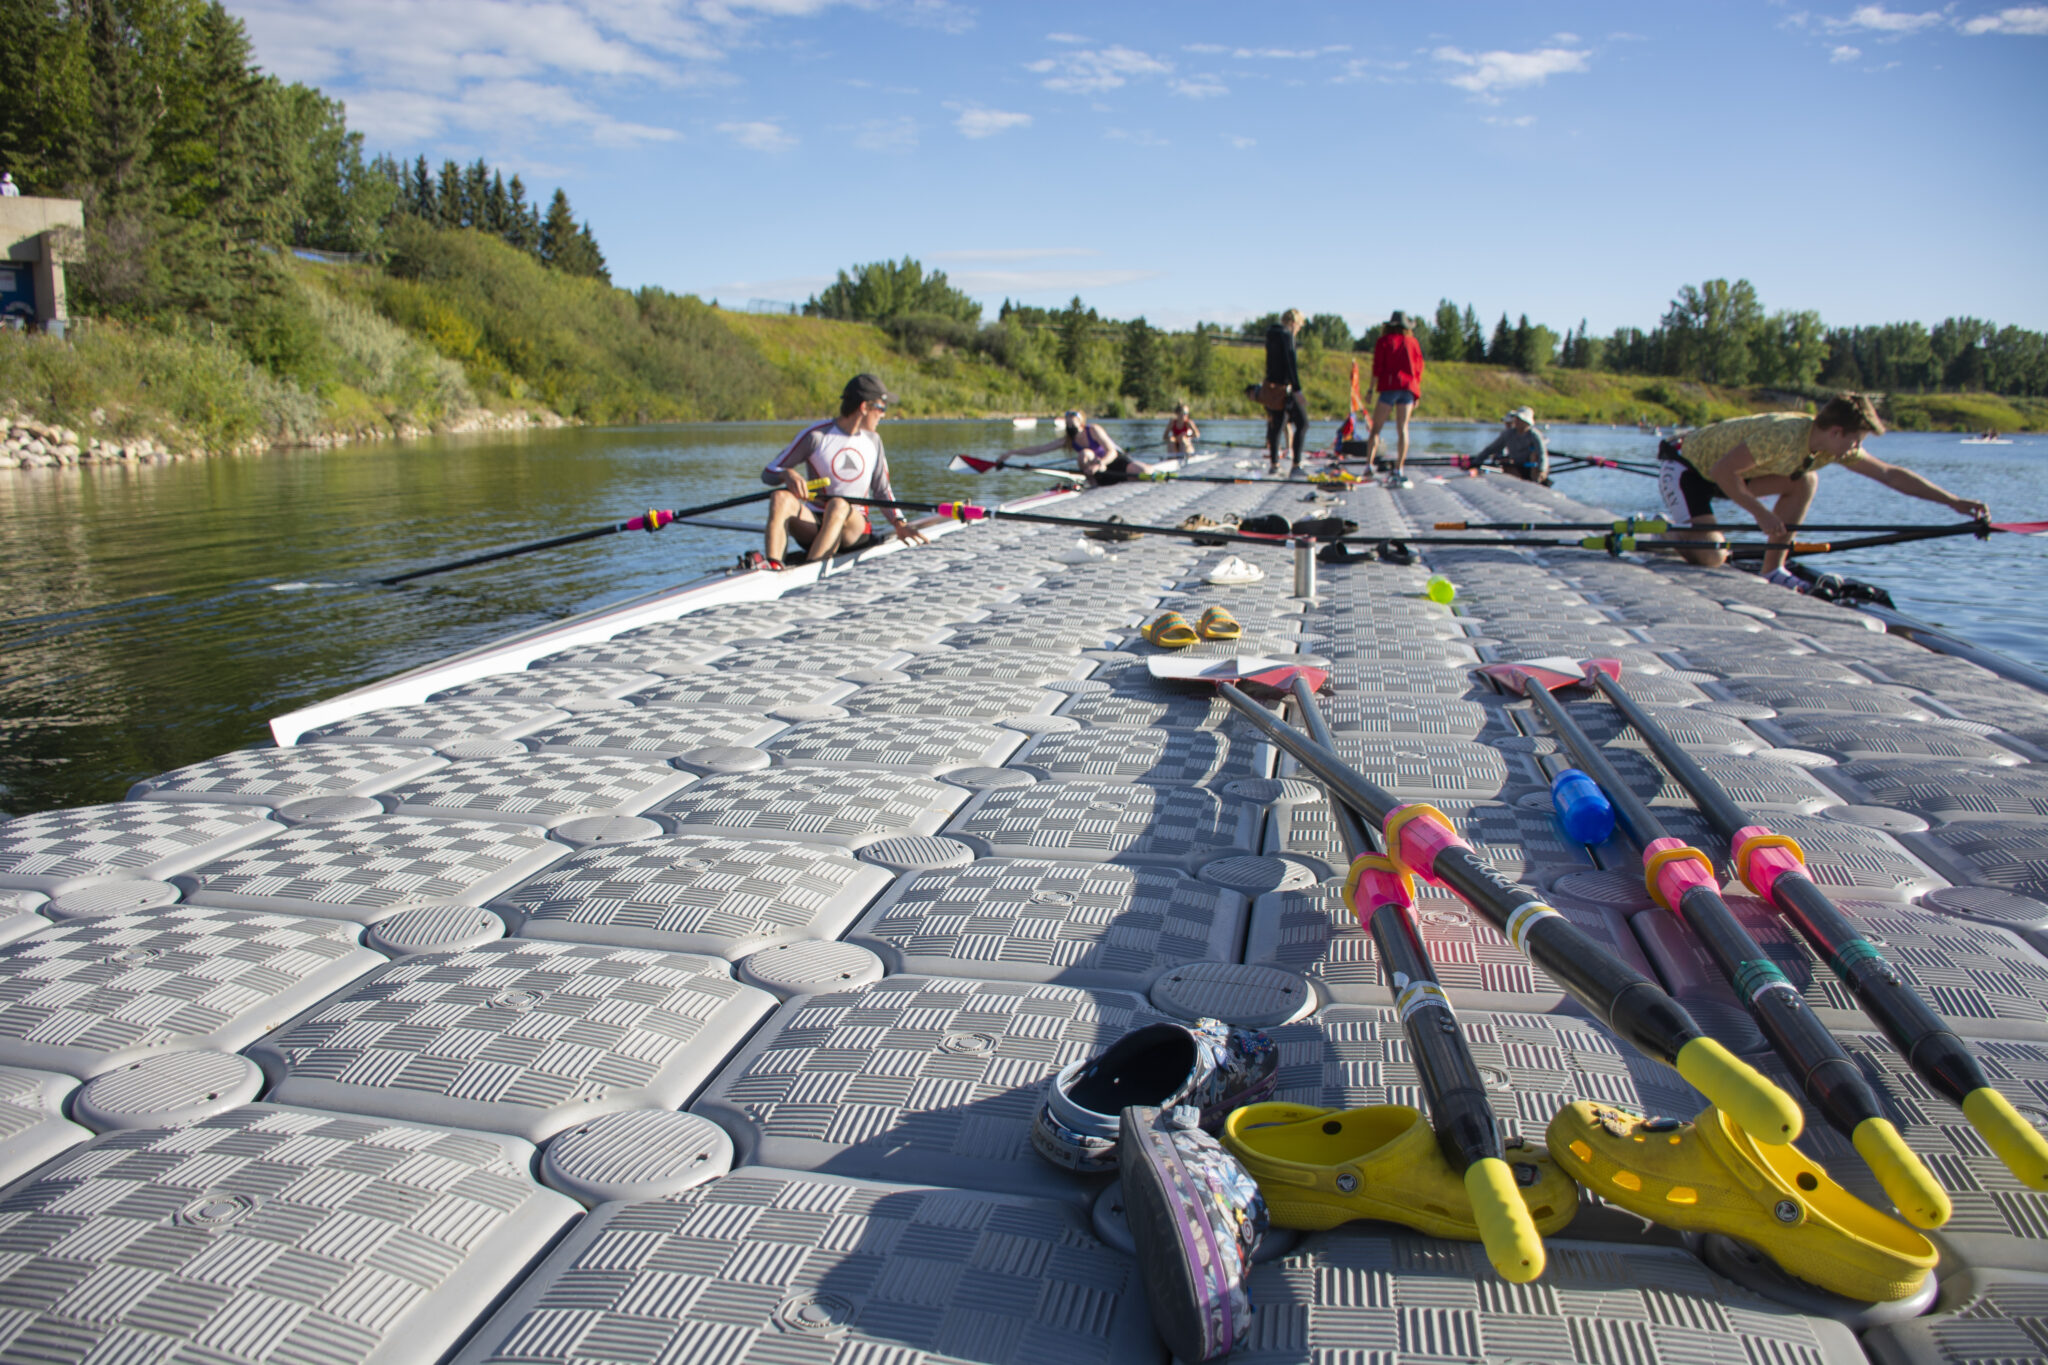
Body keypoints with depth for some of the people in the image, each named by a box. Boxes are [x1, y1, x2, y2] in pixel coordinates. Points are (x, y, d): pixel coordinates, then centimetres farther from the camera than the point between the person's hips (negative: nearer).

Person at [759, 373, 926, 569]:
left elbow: (882, 490, 16)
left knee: (838, 505, -34)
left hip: (855, 525, 1)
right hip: (813, 526, -1)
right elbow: (768, 473, -1)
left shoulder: (873, 440, 12)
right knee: (781, 498, -30)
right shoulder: (817, 436, -2)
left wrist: (899, 523, -2)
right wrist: (787, 473, -25)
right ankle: (772, 566, -51)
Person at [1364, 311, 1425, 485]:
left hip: (1389, 386, -3)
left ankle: (1369, 464, -16)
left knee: (1376, 427, -1)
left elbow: (1377, 367, -2)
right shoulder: (1413, 343, 16)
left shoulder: (1384, 341, 7)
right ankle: (1399, 470, -8)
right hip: (1409, 388, 3)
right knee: (1402, 428, -1)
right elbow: (1418, 369, 13)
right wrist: (1417, 395, 16)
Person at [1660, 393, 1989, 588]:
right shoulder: (1784, 436, -32)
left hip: (1724, 472, 8)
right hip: (1685, 465, -8)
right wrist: (1761, 513, -27)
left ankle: (1772, 570, 0)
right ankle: (1665, 529, 6)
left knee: (1804, 482, -9)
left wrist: (1953, 501, -5)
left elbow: (1890, 474, -1)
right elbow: (1722, 471, -31)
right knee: (1710, 557, -25)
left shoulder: (1837, 448, -6)